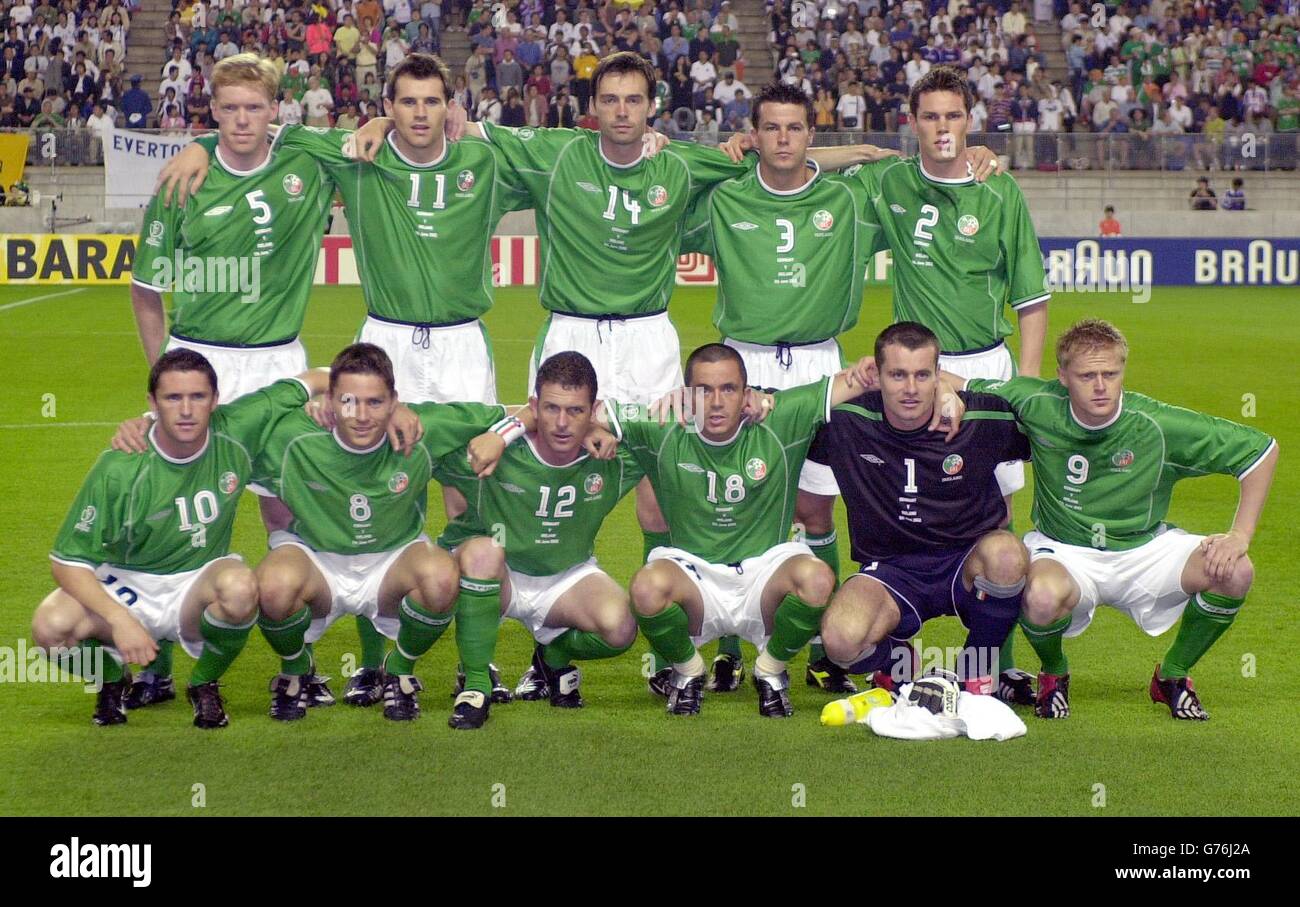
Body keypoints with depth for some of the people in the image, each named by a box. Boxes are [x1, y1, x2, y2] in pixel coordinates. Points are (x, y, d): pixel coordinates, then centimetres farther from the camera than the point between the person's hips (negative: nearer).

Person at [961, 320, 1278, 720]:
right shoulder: (1038, 405, -14)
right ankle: (1053, 673, 0)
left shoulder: (1157, 424, -16)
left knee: (1234, 572, -24)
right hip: (1062, 553, -2)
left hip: (1144, 551, 2)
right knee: (1042, 597, -39)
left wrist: (1240, 535, -13)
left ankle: (1172, 676, 4)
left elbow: (1262, 448, -7)